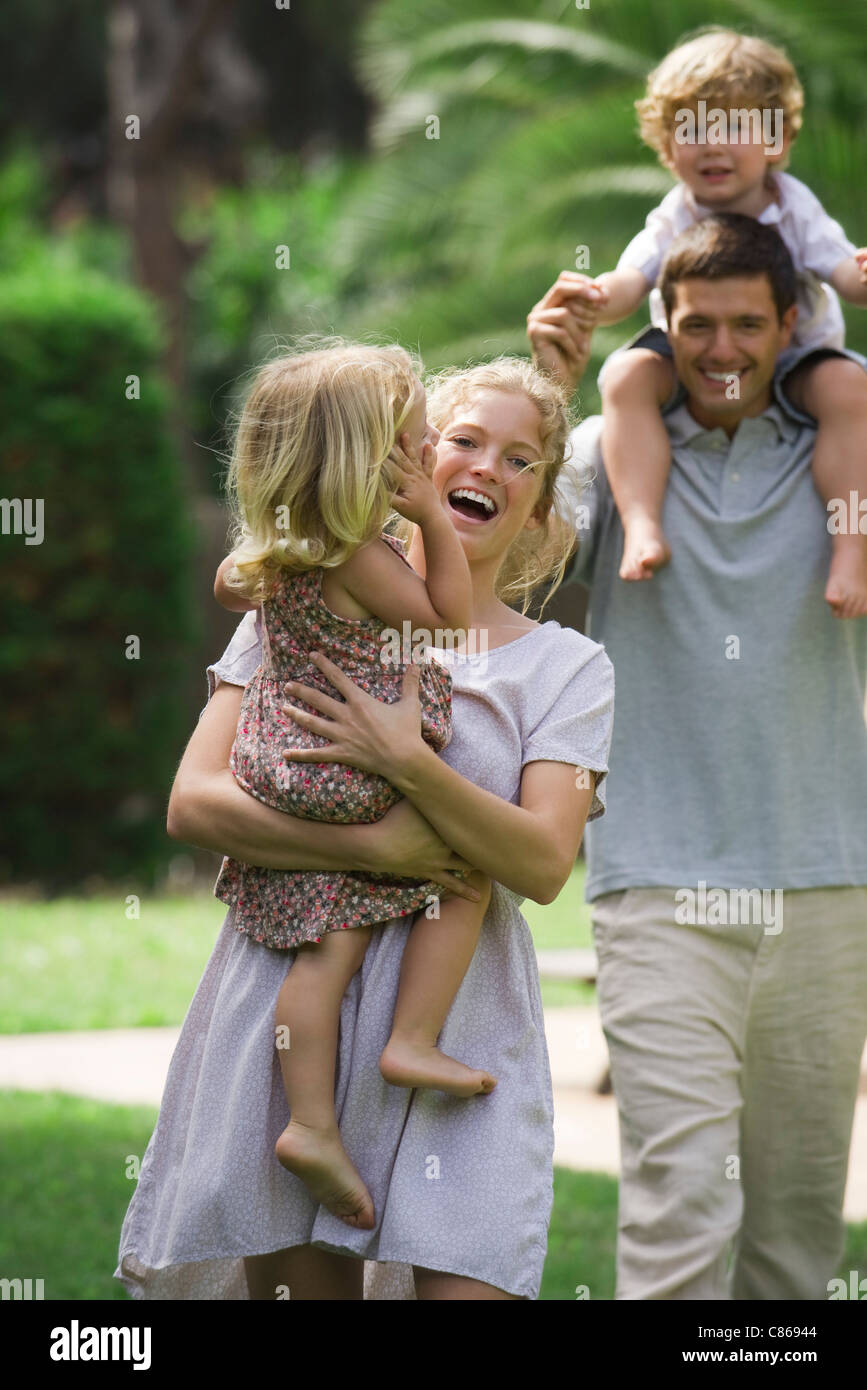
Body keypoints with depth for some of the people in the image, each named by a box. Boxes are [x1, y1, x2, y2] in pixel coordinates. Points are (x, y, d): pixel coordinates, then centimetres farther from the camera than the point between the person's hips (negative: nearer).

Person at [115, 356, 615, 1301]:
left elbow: (542, 865, -4)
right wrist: (376, 848, -12)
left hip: (455, 1020, 0)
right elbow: (194, 802, 0)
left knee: (465, 1281, -14)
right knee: (301, 1278, -2)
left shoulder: (566, 670, 11)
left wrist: (406, 762, -17)